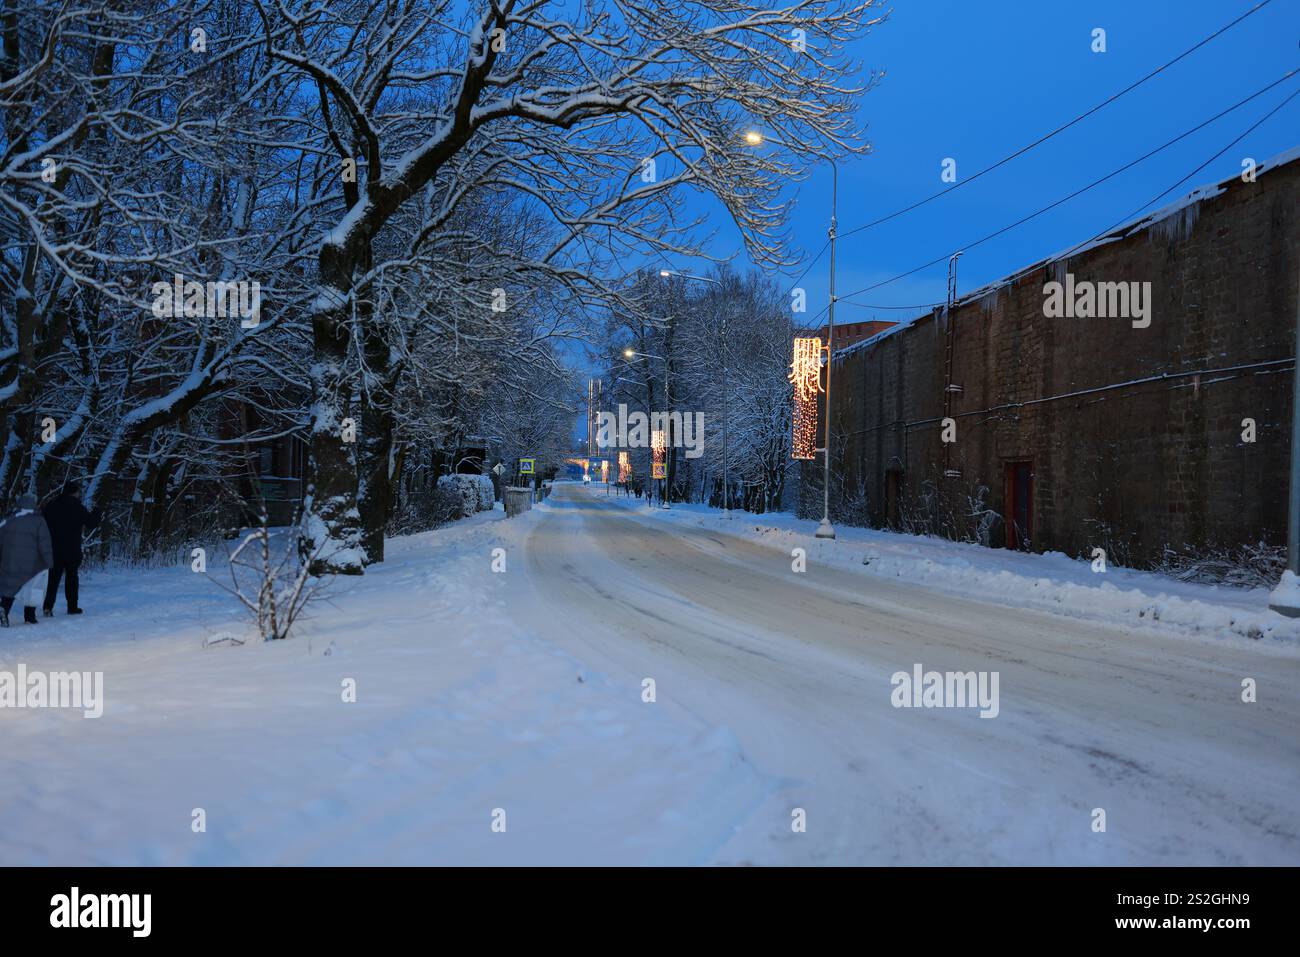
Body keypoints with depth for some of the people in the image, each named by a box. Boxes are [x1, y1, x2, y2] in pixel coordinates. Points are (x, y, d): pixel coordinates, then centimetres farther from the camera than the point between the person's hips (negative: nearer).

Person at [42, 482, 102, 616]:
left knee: (53, 577, 4)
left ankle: (48, 606, -7)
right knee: (71, 577, 8)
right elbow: (90, 523, 1)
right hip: (72, 550, -2)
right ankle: (72, 606, 11)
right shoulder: (78, 507, -7)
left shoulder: (51, 506, 3)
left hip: (54, 550, 2)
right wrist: (98, 514, 19)